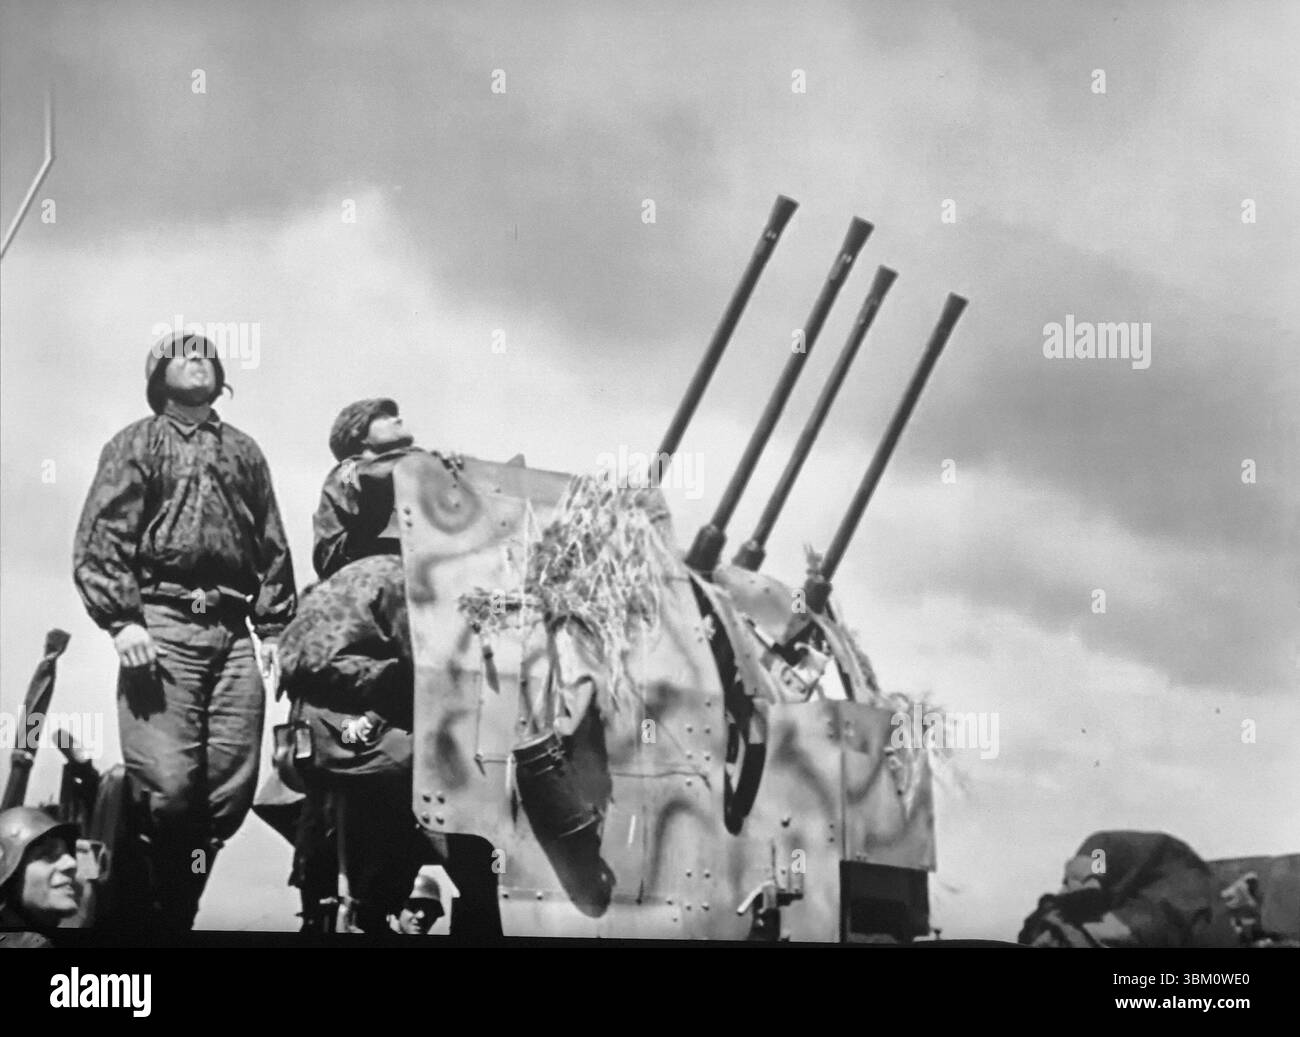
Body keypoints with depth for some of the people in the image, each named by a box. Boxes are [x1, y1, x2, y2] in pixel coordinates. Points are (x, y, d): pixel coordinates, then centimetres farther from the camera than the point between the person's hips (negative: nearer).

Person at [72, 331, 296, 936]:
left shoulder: (244, 451, 24)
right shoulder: (138, 442, 12)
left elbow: (273, 548, 21)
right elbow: (101, 539, 1)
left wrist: (274, 628, 10)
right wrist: (121, 619, -12)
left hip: (232, 631, 4)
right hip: (160, 623, -4)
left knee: (231, 790, -4)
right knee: (166, 787, -15)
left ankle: (177, 912, 9)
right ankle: (146, 916, 1)